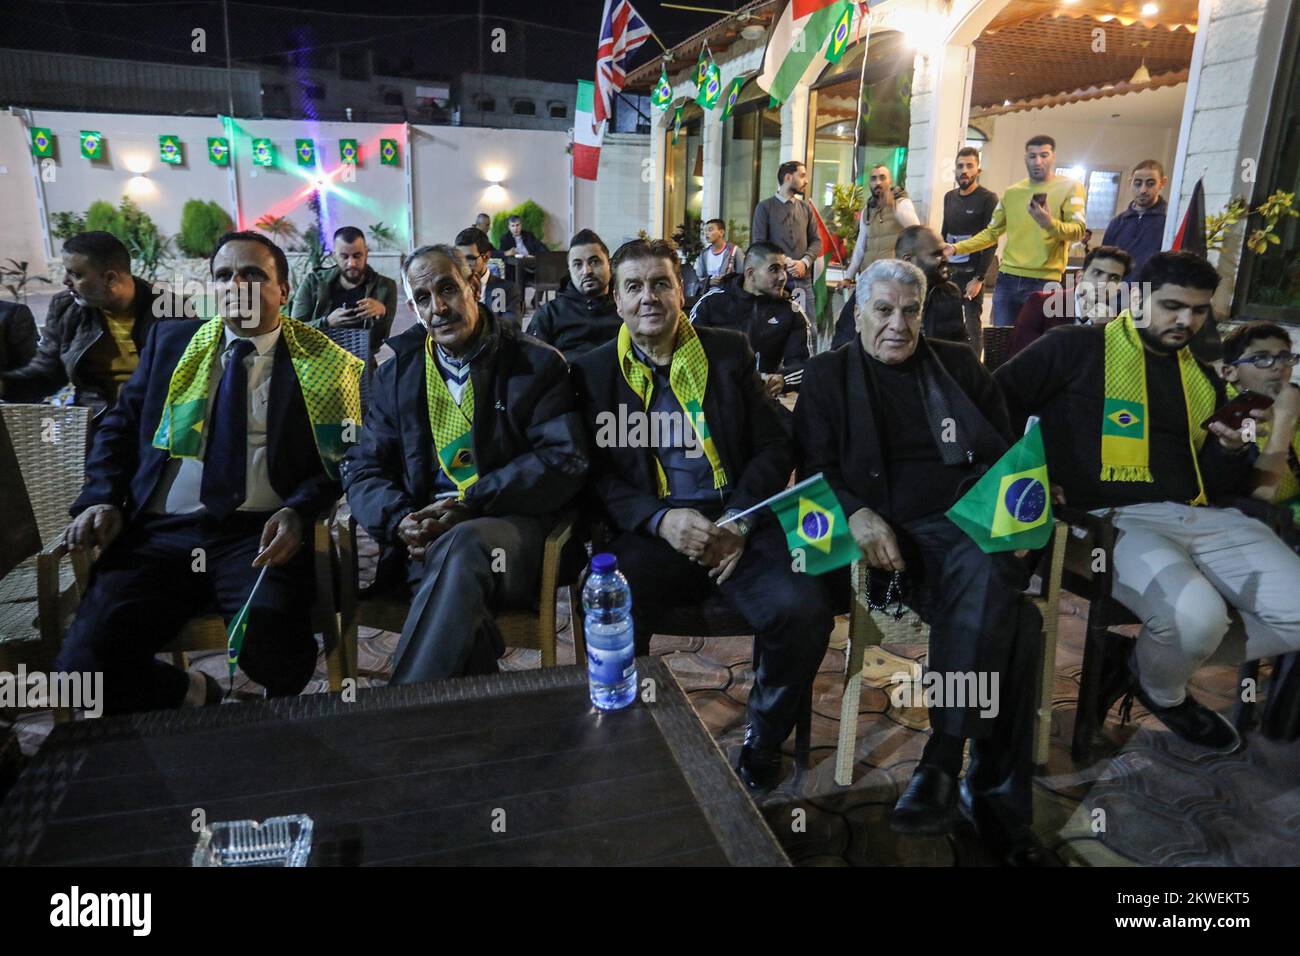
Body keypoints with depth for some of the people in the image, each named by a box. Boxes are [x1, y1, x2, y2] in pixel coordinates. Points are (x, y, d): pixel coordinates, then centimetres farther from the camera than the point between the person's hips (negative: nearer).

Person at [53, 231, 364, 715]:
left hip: (260, 534, -3)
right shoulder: (170, 340, 15)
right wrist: (102, 499, 2)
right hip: (159, 532, 3)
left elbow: (337, 458, 2)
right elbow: (118, 428, 19)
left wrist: (297, 512, -17)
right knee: (82, 668, -17)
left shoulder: (319, 362, 5)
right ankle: (194, 695, 14)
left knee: (273, 652, -30)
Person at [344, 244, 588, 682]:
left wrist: (469, 505, -15)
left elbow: (565, 461, -5)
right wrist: (400, 520, -10)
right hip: (427, 538, 2)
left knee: (463, 545, -37)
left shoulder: (537, 363, 5)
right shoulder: (396, 374, 17)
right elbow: (362, 469, 13)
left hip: (513, 527, -2)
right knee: (455, 589, -34)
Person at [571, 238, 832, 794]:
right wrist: (661, 519, -14)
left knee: (804, 611, -25)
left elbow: (774, 447, 9)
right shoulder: (594, 371, 11)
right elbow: (595, 473, 4)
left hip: (738, 525, 1)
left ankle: (763, 740, 6)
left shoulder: (730, 353, 13)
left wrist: (739, 522, -9)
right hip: (650, 532, -1)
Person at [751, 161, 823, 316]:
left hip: (803, 279, 3)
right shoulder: (765, 207, 4)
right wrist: (784, 262, -15)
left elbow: (816, 240, 12)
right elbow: (759, 243, -4)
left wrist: (804, 262, -8)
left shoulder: (806, 207, 15)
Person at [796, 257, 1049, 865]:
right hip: (890, 533, -2)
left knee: (992, 582, -35)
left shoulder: (958, 364, 20)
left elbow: (1006, 449, 18)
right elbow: (815, 466, 4)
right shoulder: (828, 373, 13)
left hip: (967, 524, 3)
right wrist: (858, 513, -17)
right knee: (1008, 614, -30)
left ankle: (944, 758, -26)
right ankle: (999, 801, -20)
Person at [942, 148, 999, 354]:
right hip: (948, 271, 5)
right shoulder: (949, 197, 13)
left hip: (971, 273, -5)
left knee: (972, 327, -3)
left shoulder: (988, 198, -4)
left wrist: (979, 279, -15)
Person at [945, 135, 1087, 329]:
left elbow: (1078, 230, -9)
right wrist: (957, 248, 3)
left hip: (1045, 282, -4)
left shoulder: (1070, 187, 1)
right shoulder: (1011, 192, 13)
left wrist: (1050, 224, -29)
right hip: (1008, 278, 4)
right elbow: (991, 233, 15)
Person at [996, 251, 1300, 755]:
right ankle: (1161, 691, 6)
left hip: (1200, 517, 7)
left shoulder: (1203, 378, 20)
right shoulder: (1077, 347, 2)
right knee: (1196, 615, -33)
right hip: (1114, 521, -7)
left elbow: (1218, 485, 21)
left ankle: (1148, 661, 10)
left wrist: (1232, 452, -2)